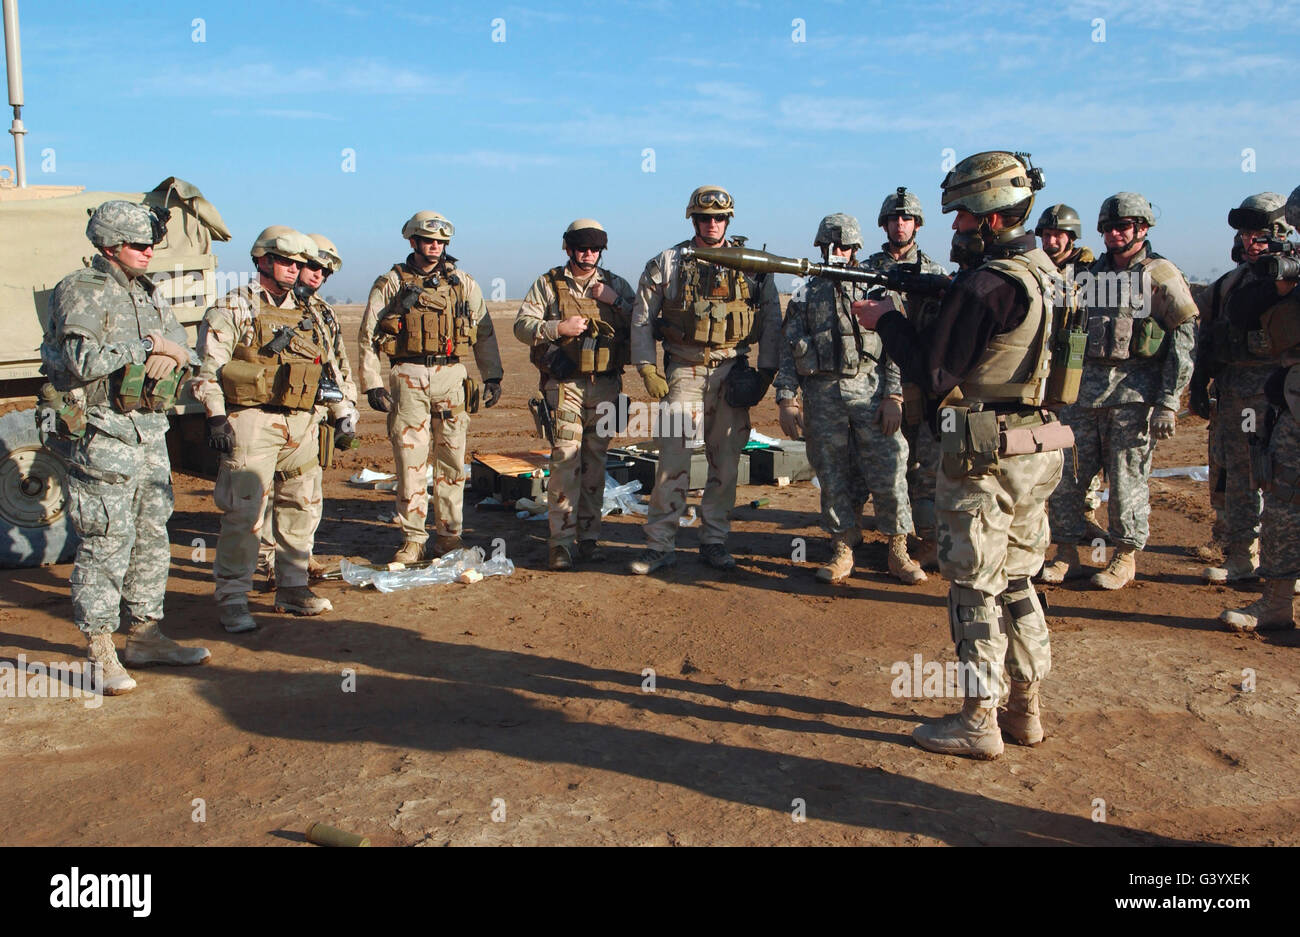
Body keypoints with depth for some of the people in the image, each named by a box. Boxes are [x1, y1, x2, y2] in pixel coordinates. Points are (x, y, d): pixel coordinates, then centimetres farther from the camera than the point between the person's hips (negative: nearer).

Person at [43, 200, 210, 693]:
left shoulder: (148, 293, 16)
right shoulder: (79, 292, -8)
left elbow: (184, 351, 14)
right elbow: (82, 360, -21)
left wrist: (170, 354, -9)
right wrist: (145, 345, -15)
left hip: (150, 430, 8)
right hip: (103, 433, -8)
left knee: (152, 535, 13)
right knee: (106, 541, -5)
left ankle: (144, 634, 24)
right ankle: (99, 653, 4)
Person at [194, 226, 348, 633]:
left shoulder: (308, 315, 18)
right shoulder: (232, 309, -1)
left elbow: (331, 366, 25)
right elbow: (209, 366, -6)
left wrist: (343, 412, 20)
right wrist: (215, 416, -14)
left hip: (301, 425, 7)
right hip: (251, 421, -6)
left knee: (302, 509, 11)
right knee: (243, 514, -8)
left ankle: (292, 588, 24)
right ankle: (232, 600, 1)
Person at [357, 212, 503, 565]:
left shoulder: (463, 283, 11)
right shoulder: (390, 284, 6)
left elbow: (484, 334, 15)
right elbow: (368, 336, 6)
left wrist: (492, 377, 8)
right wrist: (372, 384, -2)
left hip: (451, 376, 2)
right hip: (408, 377, -1)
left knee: (451, 460, 4)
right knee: (410, 460, -1)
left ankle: (449, 535, 14)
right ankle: (413, 539, 8)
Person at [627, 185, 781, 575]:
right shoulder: (667, 264, 4)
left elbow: (772, 319, 10)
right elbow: (642, 319, 6)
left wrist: (766, 371, 3)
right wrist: (647, 369, -2)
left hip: (732, 372, 2)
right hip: (684, 371, -1)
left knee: (726, 461, 6)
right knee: (672, 459, -6)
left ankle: (714, 541, 17)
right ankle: (659, 545, 2)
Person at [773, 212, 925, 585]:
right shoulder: (806, 296, 12)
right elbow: (788, 352, 9)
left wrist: (894, 396, -6)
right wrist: (786, 400, -2)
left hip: (871, 390, -1)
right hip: (823, 396, 1)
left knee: (888, 473, -3)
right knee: (832, 477, 5)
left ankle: (898, 552, 10)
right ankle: (843, 551, 16)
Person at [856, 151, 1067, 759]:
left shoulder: (987, 284, -19)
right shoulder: (1039, 272, 11)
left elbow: (934, 372, -16)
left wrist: (886, 320, -3)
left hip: (986, 457, -9)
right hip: (1035, 452, 9)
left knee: (975, 588, 1)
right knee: (1015, 580, 17)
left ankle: (978, 722, 10)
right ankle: (1025, 710, 26)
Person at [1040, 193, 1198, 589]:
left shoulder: (1162, 277, -2)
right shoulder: (1092, 273, 14)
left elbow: (1184, 342, -6)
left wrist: (1168, 403, -12)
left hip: (1134, 392, -5)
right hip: (1083, 389, 5)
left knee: (1127, 478, 1)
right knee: (1063, 474, 3)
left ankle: (1125, 559, 15)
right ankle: (1068, 555, 15)